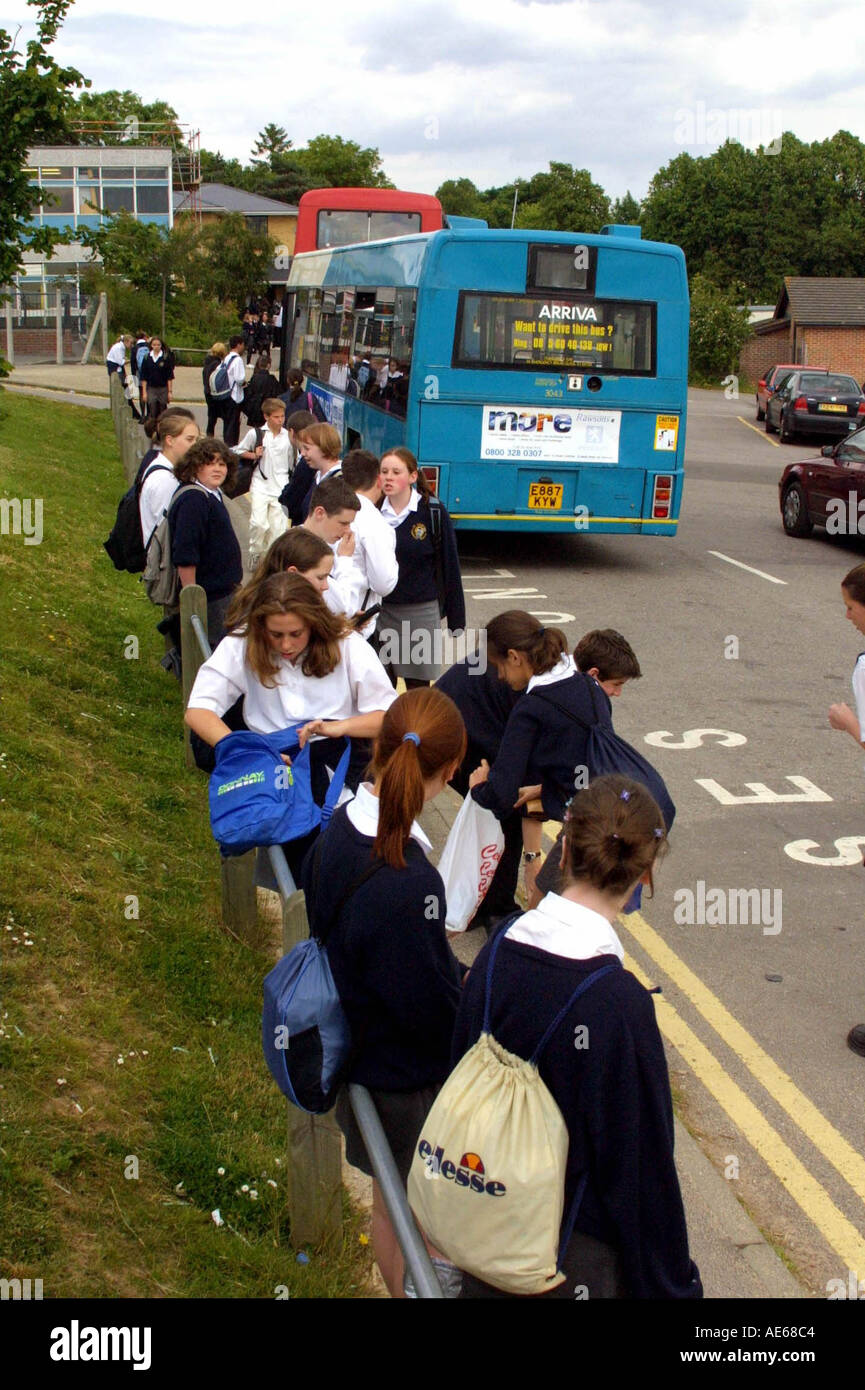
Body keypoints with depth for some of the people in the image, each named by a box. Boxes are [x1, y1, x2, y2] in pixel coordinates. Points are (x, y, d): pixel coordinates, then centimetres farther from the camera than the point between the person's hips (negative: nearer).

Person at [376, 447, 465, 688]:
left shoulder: (433, 512, -7)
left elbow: (449, 564, -3)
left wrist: (456, 617, -3)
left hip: (421, 611, -3)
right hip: (379, 611, 3)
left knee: (417, 686, 8)